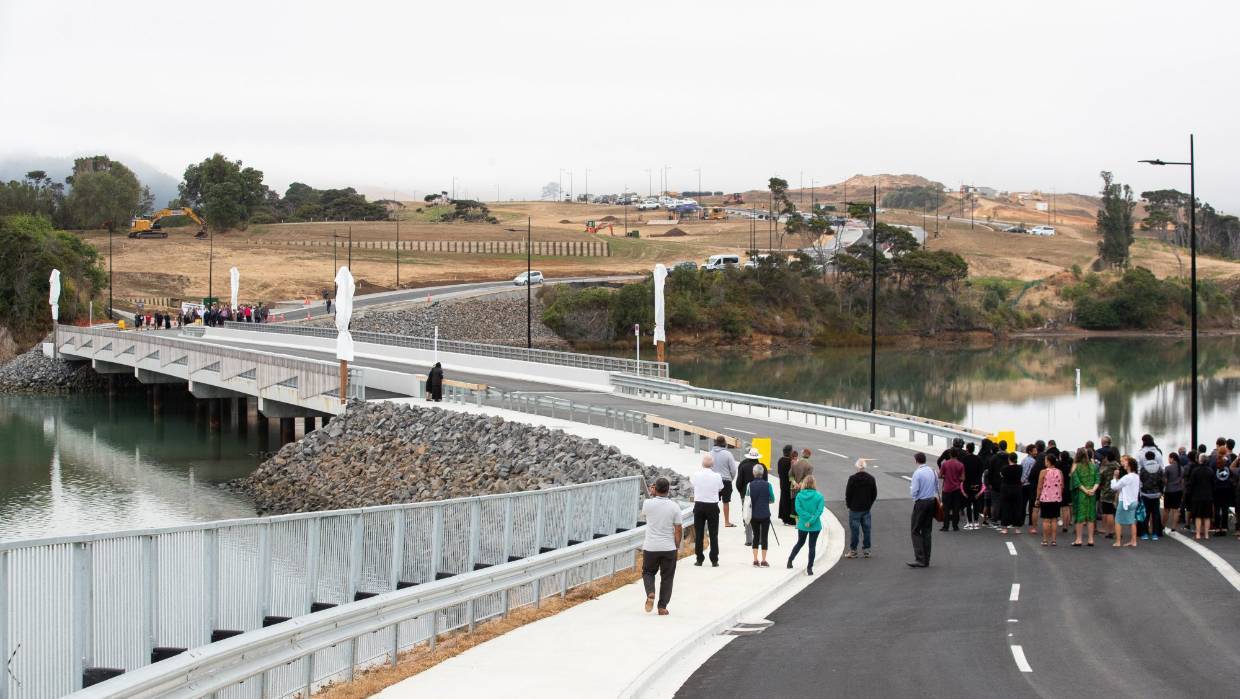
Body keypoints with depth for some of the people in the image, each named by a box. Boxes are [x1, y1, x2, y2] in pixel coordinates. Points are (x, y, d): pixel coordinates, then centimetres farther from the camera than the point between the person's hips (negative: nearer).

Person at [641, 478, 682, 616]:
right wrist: (677, 546, 7)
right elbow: (678, 529, -5)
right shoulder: (674, 507, -8)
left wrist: (651, 494, 21)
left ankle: (650, 593, -8)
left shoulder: (648, 503, -8)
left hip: (650, 547, 0)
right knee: (667, 577, 10)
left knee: (648, 572, 18)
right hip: (669, 548, 0)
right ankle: (662, 607, 8)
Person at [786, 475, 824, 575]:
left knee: (800, 543, 24)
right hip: (815, 525, -2)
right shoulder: (819, 496, -9)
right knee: (812, 546, 6)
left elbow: (798, 509, -14)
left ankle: (790, 559, 30)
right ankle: (809, 568, 7)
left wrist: (808, 517, -13)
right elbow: (820, 510, -16)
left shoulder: (799, 495, -7)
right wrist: (812, 520, -16)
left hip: (802, 524, 2)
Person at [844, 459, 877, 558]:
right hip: (866, 509, 4)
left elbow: (848, 494, -10)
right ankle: (866, 550, 12)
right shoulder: (871, 479, 0)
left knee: (854, 530, 0)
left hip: (855, 509, -4)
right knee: (866, 529, 9)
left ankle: (853, 551, 3)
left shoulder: (852, 479, -14)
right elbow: (874, 494, 7)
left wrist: (848, 505, 5)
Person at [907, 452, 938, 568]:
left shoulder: (917, 473, -16)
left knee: (916, 531, -1)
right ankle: (926, 560, 15)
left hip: (921, 503, -7)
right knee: (927, 531, 12)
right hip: (932, 502, 7)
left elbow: (914, 492, -17)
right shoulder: (932, 471, 5)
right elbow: (937, 486, 12)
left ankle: (920, 559, -9)